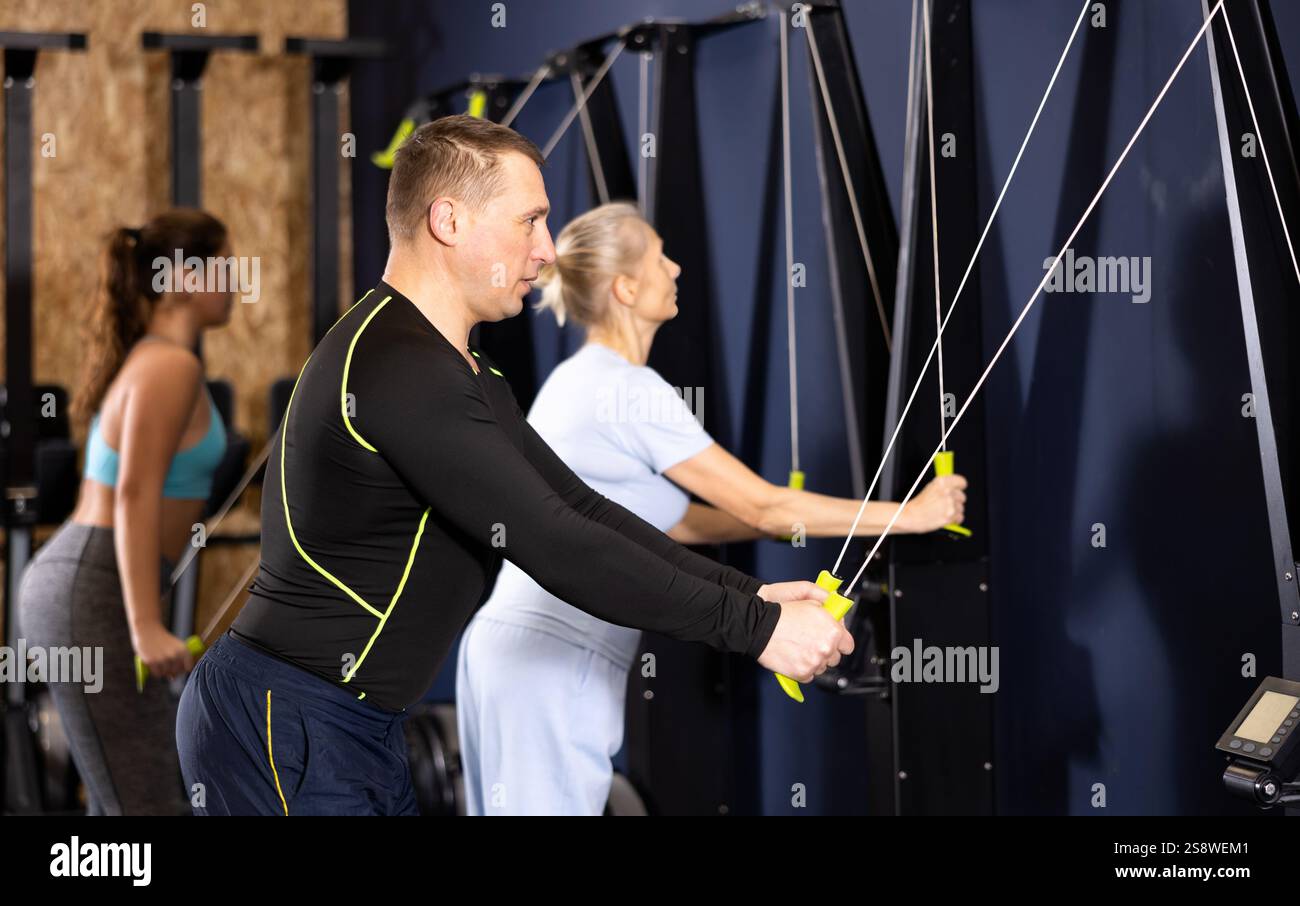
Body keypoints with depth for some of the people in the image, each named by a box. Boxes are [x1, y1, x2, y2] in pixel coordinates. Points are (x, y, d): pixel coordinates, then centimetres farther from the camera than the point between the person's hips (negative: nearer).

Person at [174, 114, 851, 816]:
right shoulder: (399, 370, -21)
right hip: (285, 729, -10)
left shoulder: (465, 377, 15)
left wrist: (744, 593, 4)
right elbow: (554, 547, -23)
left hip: (363, 731, 10)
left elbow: (577, 508, 14)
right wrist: (753, 627, -18)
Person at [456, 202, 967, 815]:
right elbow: (763, 506, -11)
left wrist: (792, 521, 18)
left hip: (515, 647, 10)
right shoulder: (630, 393, -14)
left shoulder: (579, 381, 15)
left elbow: (670, 523, 19)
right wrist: (910, 514, -4)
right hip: (552, 664, -10)